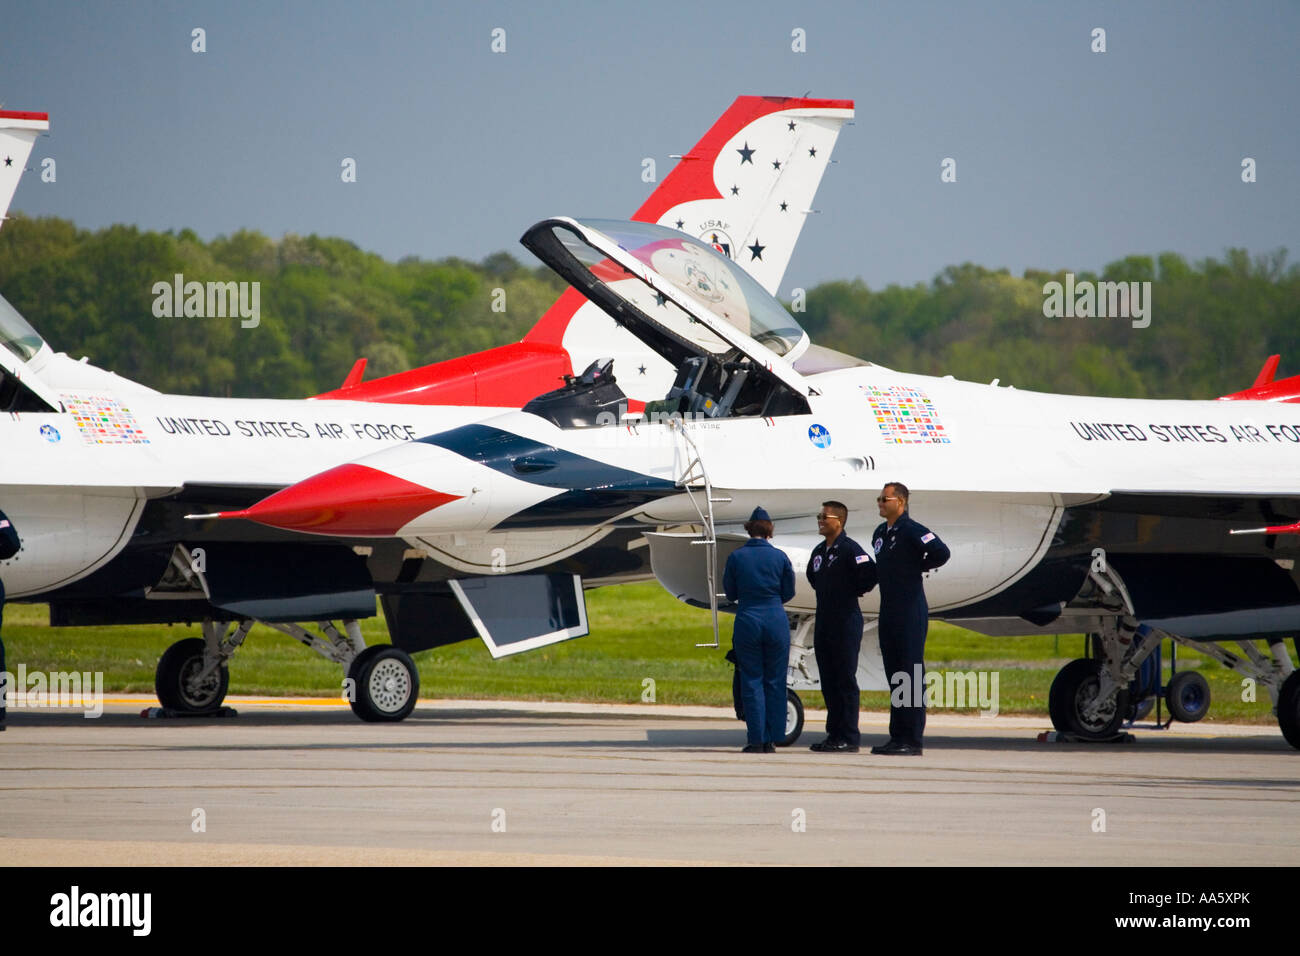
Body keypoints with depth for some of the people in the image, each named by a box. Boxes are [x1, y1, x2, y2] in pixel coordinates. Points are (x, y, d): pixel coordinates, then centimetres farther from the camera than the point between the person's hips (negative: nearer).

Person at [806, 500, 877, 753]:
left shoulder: (849, 549, -12)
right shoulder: (819, 552, 14)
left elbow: (870, 573, -23)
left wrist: (856, 591, -8)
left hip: (846, 622, -9)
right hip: (824, 622, 9)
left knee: (845, 680, -7)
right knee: (828, 681, 10)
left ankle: (849, 738, -7)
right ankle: (834, 734, 15)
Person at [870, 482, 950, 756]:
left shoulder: (911, 531, -11)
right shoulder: (880, 534, 15)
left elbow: (941, 553, -23)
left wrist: (919, 567, -7)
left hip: (911, 611, -9)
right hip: (888, 611, 9)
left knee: (911, 675, -8)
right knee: (894, 675, 10)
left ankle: (912, 741, -9)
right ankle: (897, 738, 13)